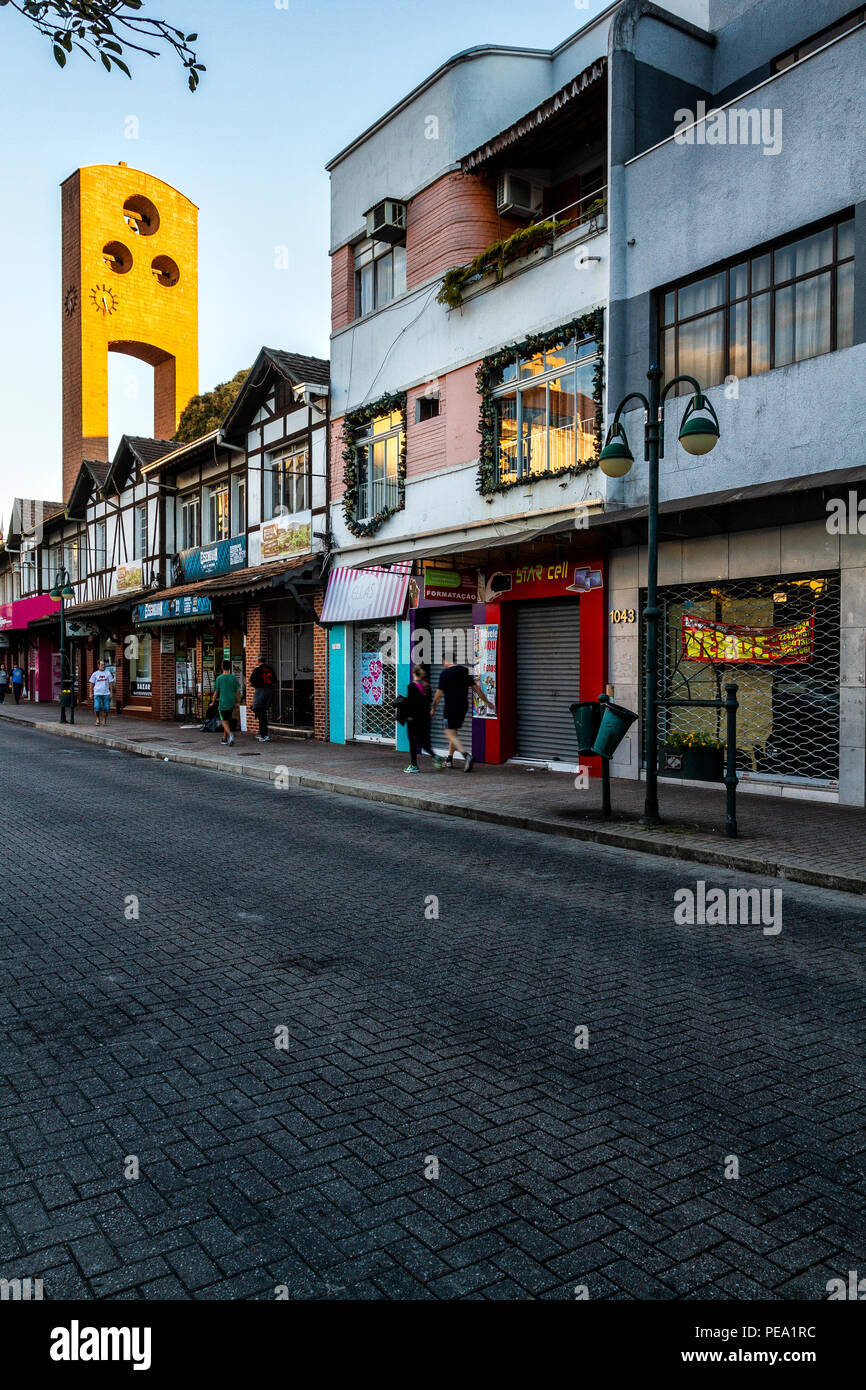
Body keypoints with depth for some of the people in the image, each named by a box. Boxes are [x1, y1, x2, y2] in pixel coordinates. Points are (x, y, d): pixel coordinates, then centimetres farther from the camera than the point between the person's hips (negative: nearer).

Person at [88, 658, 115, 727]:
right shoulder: (95, 674, 6)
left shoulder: (108, 673, 7)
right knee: (97, 707, -12)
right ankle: (98, 719, 11)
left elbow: (111, 683, 8)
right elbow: (92, 684, 9)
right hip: (97, 693, -1)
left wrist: (111, 693, 3)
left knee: (106, 708, 0)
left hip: (106, 693, 1)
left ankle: (105, 721, 16)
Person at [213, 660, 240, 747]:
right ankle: (224, 738, 21)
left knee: (224, 721, 0)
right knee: (227, 720, 17)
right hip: (232, 702, 4)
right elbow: (238, 691, 3)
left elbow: (216, 692, -3)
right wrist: (236, 702, 15)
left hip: (223, 703, -4)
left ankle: (230, 734, -26)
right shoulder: (234, 678, 2)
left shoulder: (219, 678, -6)